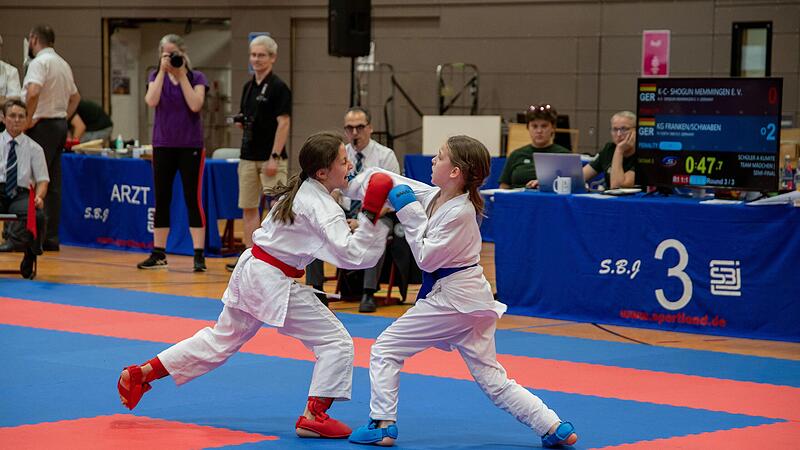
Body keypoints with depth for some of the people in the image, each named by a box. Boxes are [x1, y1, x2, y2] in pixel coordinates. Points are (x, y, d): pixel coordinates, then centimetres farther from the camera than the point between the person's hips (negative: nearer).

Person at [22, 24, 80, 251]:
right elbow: (75, 97, 27)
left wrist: (28, 120, -17)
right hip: (59, 125, 9)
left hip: (42, 125, -9)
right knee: (53, 185, 8)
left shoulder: (40, 62, -11)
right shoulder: (63, 64, 17)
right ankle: (52, 237, 9)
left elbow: (33, 92, -27)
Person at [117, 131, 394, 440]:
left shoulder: (301, 190, 9)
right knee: (336, 341, -3)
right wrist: (372, 216, -31)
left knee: (221, 341, 21)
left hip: (251, 271, 9)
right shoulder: (322, 208, -19)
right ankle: (314, 417, -3)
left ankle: (140, 374, 23)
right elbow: (353, 255, -26)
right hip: (274, 283, -9)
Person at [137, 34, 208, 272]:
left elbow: (195, 105, -16)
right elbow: (152, 101, -13)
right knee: (162, 199, 7)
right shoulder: (156, 77, 6)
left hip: (190, 146, -3)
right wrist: (163, 71, -12)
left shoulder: (196, 77, 0)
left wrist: (181, 74, -12)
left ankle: (199, 255, -5)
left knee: (193, 199, -5)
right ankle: (158, 254, 14)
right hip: (163, 145, 3)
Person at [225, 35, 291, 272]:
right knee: (248, 208, 7)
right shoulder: (248, 86, 13)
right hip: (249, 157, 8)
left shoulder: (278, 87, -9)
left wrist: (275, 157, -19)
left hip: (271, 158, -7)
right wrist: (241, 122, -2)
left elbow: (283, 123, -14)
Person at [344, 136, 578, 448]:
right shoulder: (436, 195, 5)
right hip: (470, 298, 9)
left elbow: (426, 258, -19)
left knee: (385, 350, -1)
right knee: (492, 379, 11)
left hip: (451, 299, -9)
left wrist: (410, 214, -17)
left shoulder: (460, 213, -20)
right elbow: (398, 184, 17)